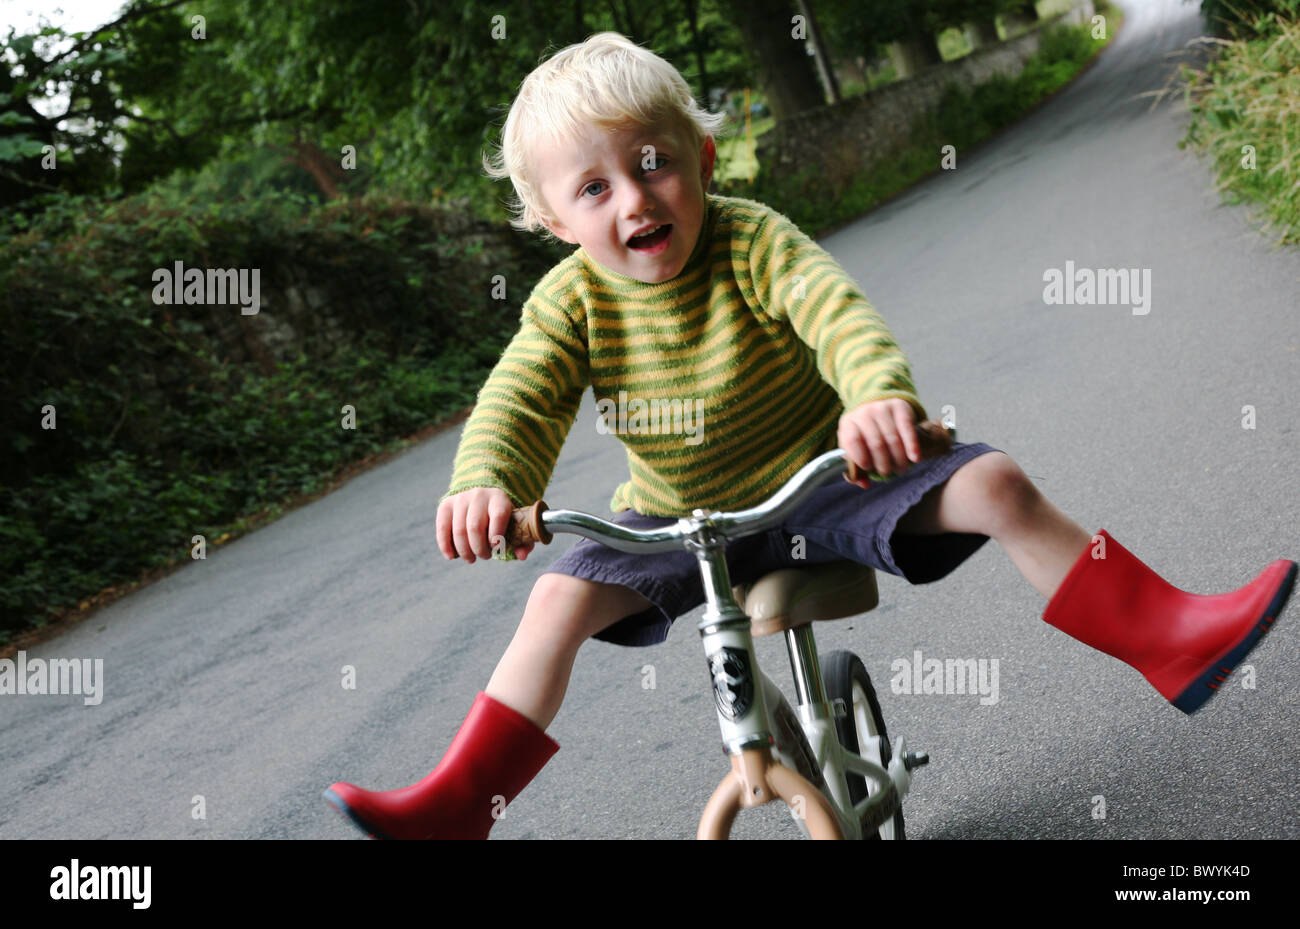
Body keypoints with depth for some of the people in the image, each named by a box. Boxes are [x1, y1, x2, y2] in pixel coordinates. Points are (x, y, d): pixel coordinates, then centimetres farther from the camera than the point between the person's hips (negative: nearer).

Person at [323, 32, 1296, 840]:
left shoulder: (751, 241, -19)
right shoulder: (573, 300, -12)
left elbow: (835, 308, -35)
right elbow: (519, 400, -20)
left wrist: (879, 391, -58)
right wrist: (484, 484, -43)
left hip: (823, 481, -2)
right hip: (679, 516, 2)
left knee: (994, 484, -19)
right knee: (562, 598, -16)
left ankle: (1167, 639, -12)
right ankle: (458, 804, -10)